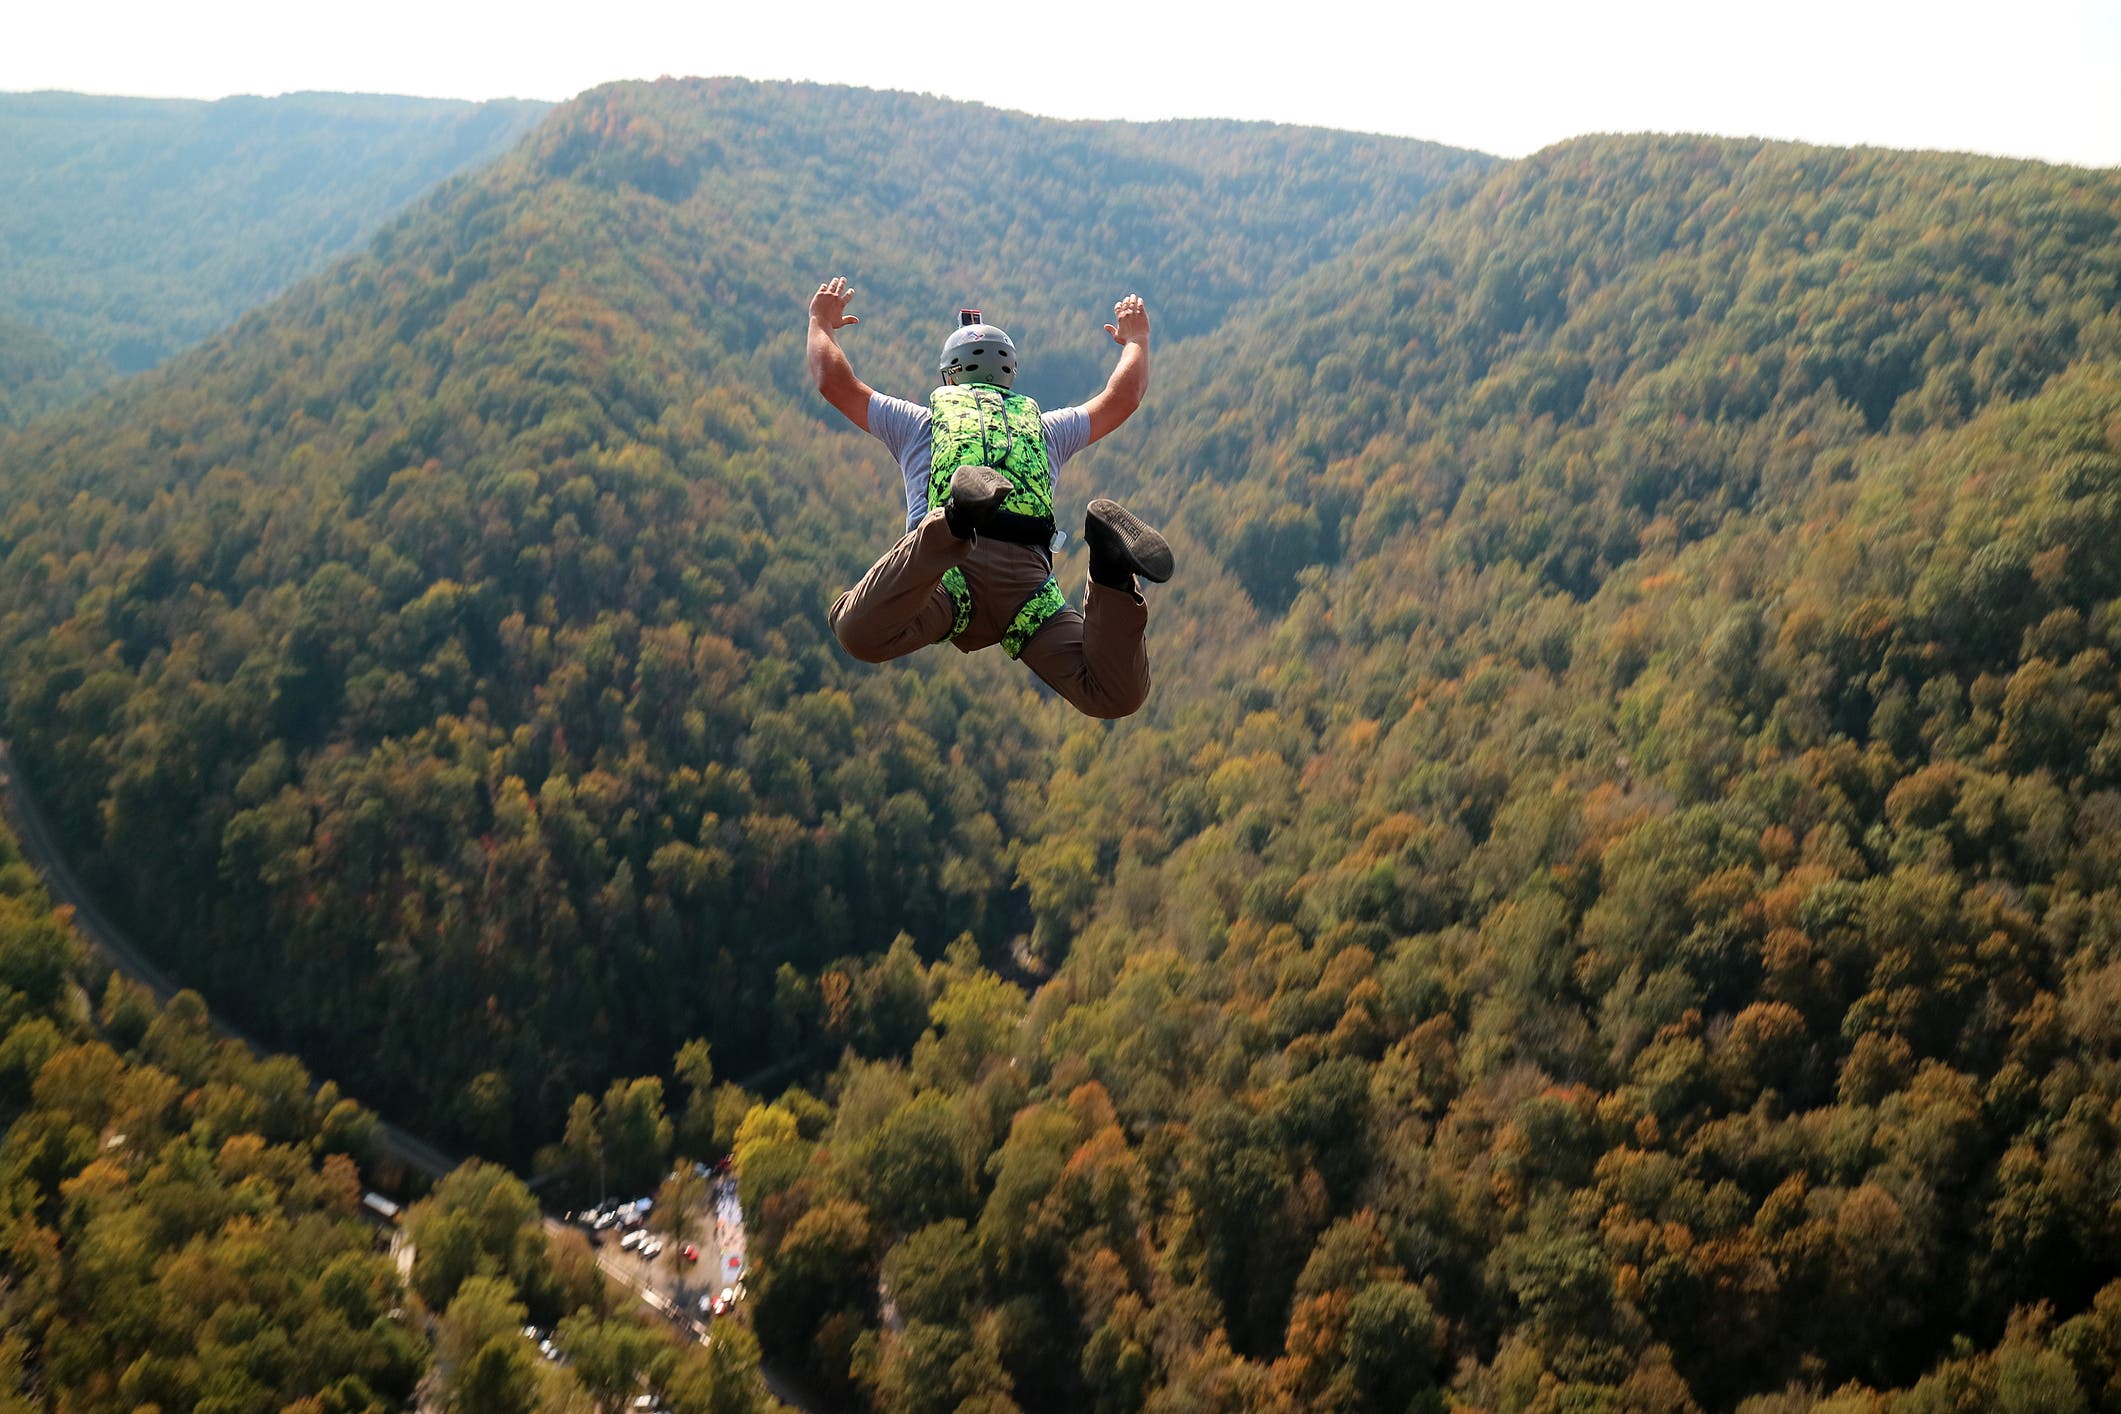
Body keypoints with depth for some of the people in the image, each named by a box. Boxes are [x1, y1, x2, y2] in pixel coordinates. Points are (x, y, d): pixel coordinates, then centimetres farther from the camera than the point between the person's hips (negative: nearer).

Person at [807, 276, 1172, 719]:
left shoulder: (920, 423, 30)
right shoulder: (1045, 429, 35)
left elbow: (833, 380, 33)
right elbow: (1124, 395, 46)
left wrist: (821, 322, 54)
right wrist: (1135, 339, 66)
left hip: (954, 575, -2)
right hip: (1028, 575, 2)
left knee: (861, 633, -30)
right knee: (1114, 695, -10)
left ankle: (957, 526, -46)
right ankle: (1110, 571, -34)